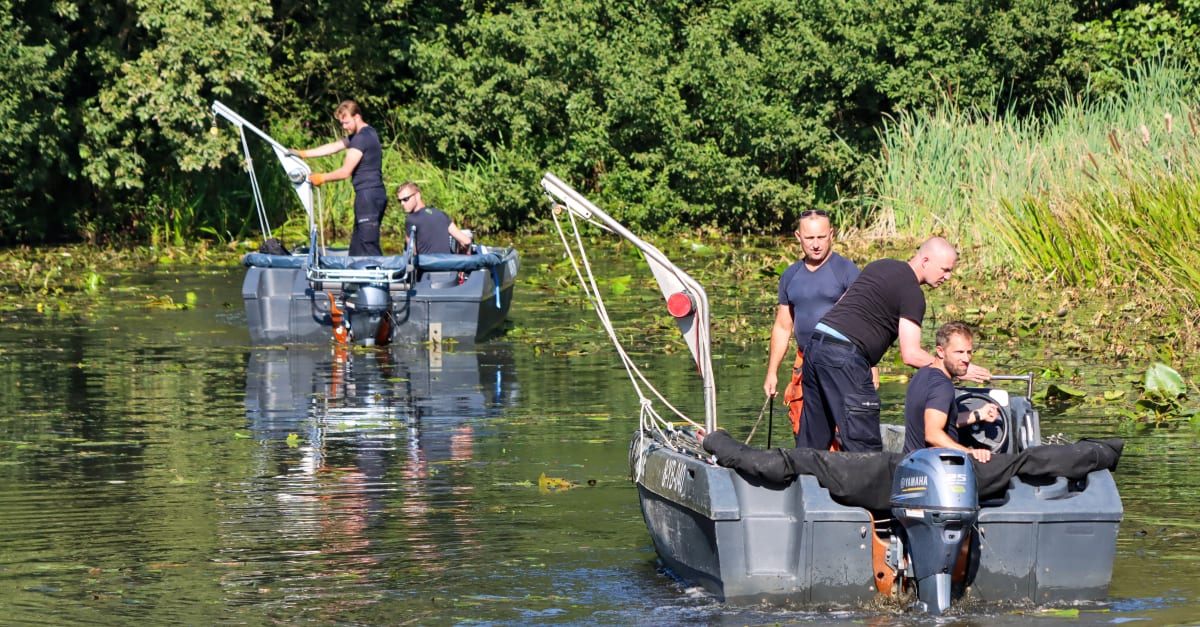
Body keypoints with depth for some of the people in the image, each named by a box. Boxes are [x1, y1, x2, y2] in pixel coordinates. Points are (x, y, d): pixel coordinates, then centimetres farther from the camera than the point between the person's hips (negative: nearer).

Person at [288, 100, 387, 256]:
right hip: (376, 195, 11)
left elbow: (345, 172, -14)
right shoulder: (367, 133, 19)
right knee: (356, 248, 9)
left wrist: (322, 178, 1)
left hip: (367, 195, -11)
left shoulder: (362, 138, -13)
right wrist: (303, 154, 26)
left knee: (369, 246, -14)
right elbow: (333, 147, 25)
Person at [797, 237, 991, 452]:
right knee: (864, 446, -9)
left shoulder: (879, 266, 21)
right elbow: (911, 354, -12)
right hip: (844, 355, -9)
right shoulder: (911, 292, -6)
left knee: (811, 442, 11)